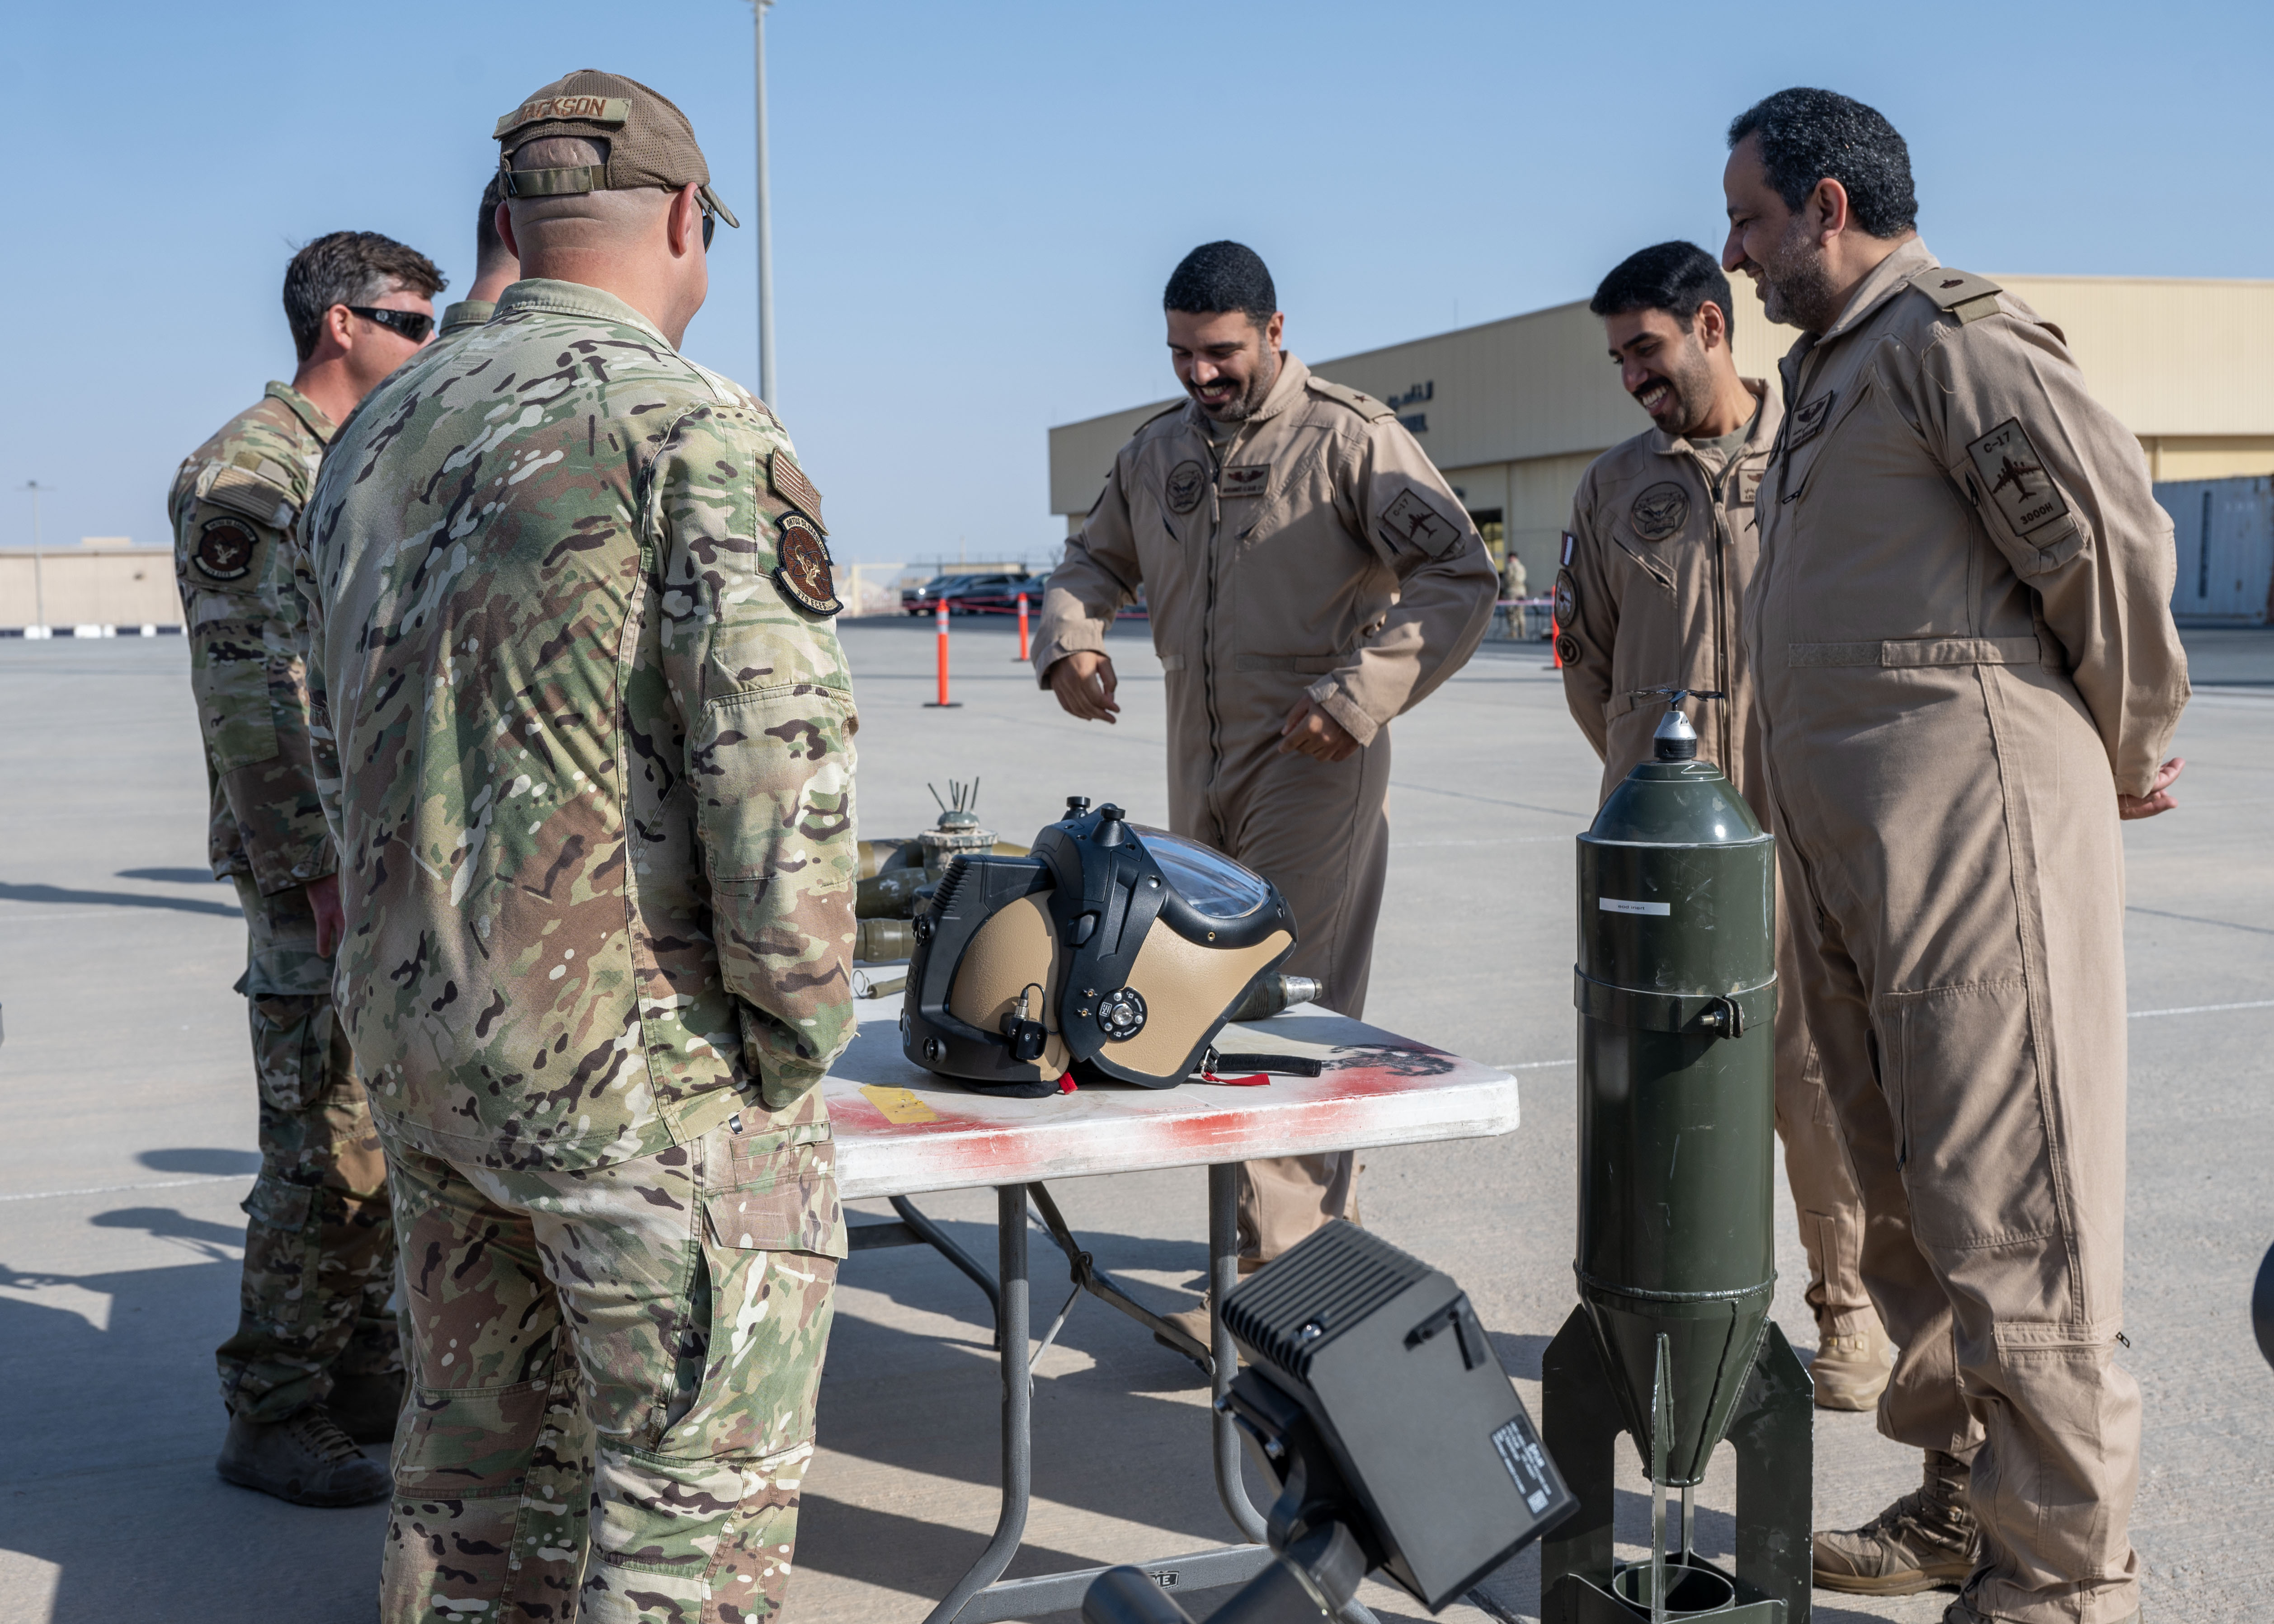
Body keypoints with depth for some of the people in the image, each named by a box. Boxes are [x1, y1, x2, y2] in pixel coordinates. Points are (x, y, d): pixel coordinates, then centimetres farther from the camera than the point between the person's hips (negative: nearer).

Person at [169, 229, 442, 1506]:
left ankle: (365, 1375, 26)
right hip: (321, 865, -9)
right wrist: (324, 877, -21)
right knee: (327, 1149, -5)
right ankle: (275, 1418, 7)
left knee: (393, 1138, 14)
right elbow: (249, 696, -17)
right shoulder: (248, 476, -11)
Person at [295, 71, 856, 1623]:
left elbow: (344, 753, 17)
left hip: (420, 1035, 8)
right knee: (696, 1490, 4)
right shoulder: (693, 429, -14)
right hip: (648, 1065, -8)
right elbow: (780, 765, -22)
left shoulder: (379, 434, 11)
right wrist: (802, 1031, -10)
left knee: (480, 1444, 20)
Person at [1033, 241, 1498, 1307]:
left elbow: (1462, 577, -13)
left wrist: (1357, 697, -22)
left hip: (1311, 770, -7)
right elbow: (1096, 559, 26)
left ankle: (1280, 1275, -4)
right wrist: (1071, 640, 3)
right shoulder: (1157, 452, 12)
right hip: (1199, 773, 7)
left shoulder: (1349, 437, -7)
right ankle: (1326, 1225, 26)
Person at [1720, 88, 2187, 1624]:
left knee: (2007, 1204, -7)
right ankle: (1968, 1499, 27)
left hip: (1974, 825, -10)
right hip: (1853, 848, 10)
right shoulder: (1829, 368, 23)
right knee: (1907, 1199, 14)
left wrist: (2124, 758, -2)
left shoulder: (1959, 335, -8)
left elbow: (2115, 541, -12)